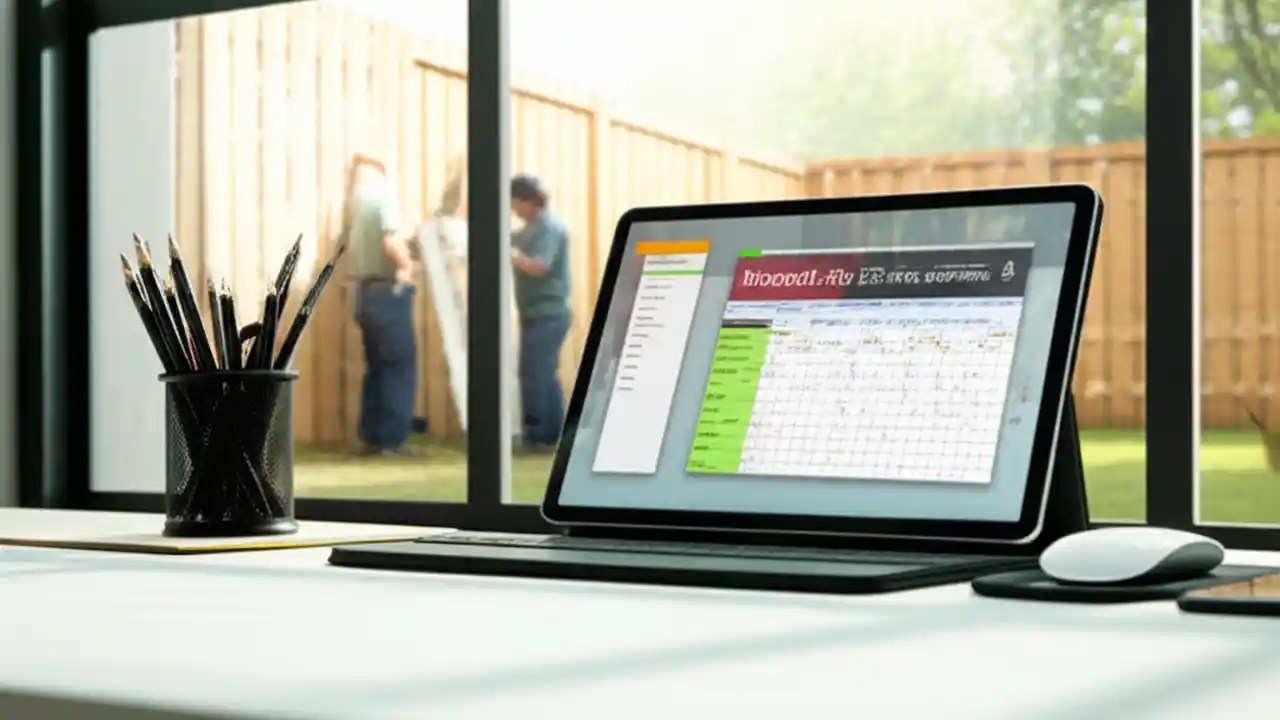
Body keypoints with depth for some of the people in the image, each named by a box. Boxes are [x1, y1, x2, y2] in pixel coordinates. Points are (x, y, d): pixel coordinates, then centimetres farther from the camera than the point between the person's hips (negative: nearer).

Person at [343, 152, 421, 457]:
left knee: (377, 366, 13)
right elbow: (391, 240, -22)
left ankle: (372, 436, 14)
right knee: (400, 365, -1)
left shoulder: (354, 200, 11)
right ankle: (394, 439, -3)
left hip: (365, 291, 7)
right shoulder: (381, 194, -11)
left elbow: (352, 244, 11)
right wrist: (406, 264, -7)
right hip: (388, 291, -7)